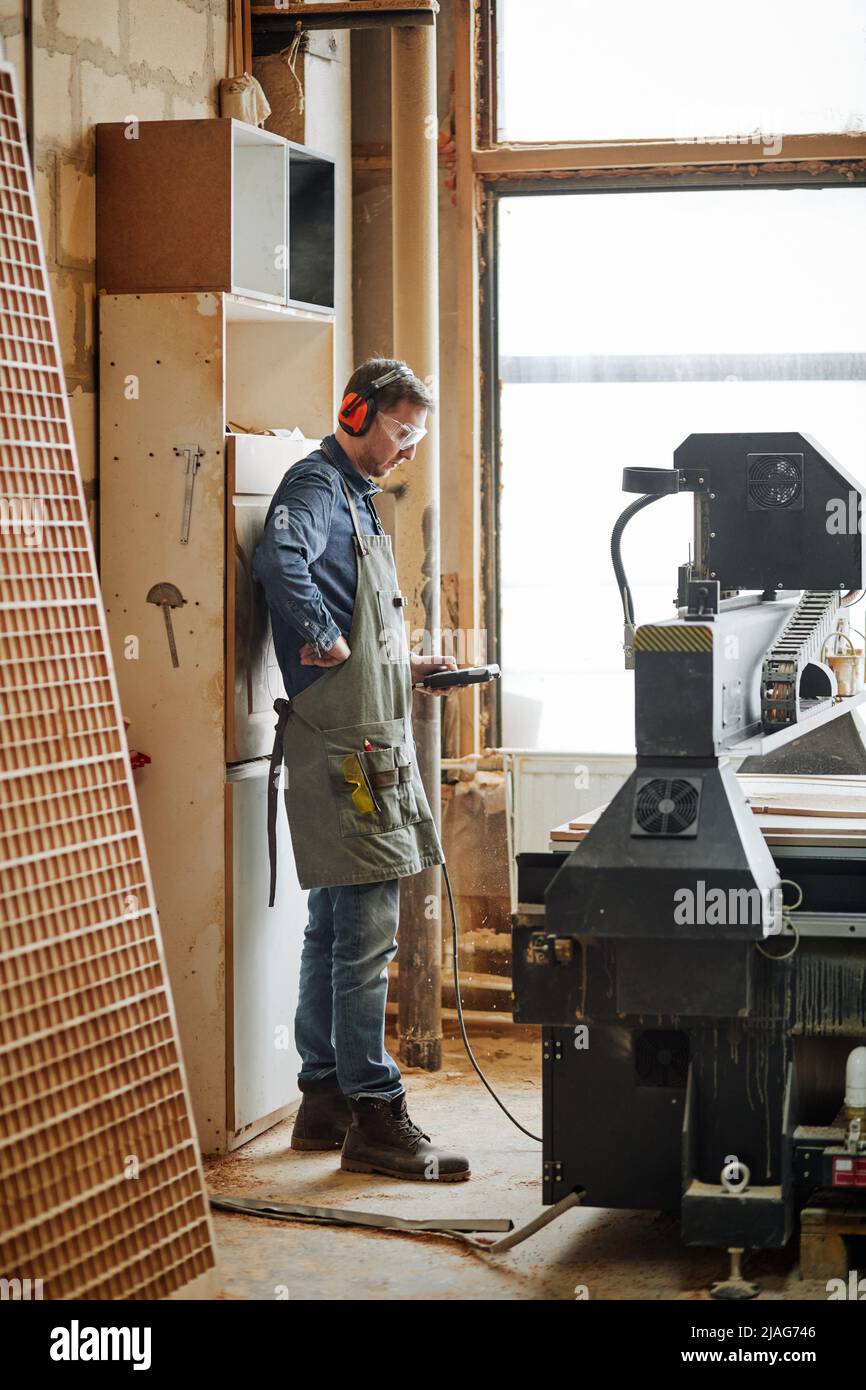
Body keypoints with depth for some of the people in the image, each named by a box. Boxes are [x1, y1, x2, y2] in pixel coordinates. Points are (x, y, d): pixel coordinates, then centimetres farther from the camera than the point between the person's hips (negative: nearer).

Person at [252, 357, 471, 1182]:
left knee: (336, 927, 14)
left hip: (367, 743, 11)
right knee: (367, 932, -9)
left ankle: (325, 1099, 21)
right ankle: (374, 1115, -5)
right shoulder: (316, 488, -10)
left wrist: (402, 667, 16)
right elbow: (280, 563, -33)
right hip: (342, 748, -11)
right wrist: (326, 639, -21)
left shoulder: (355, 498, 22)